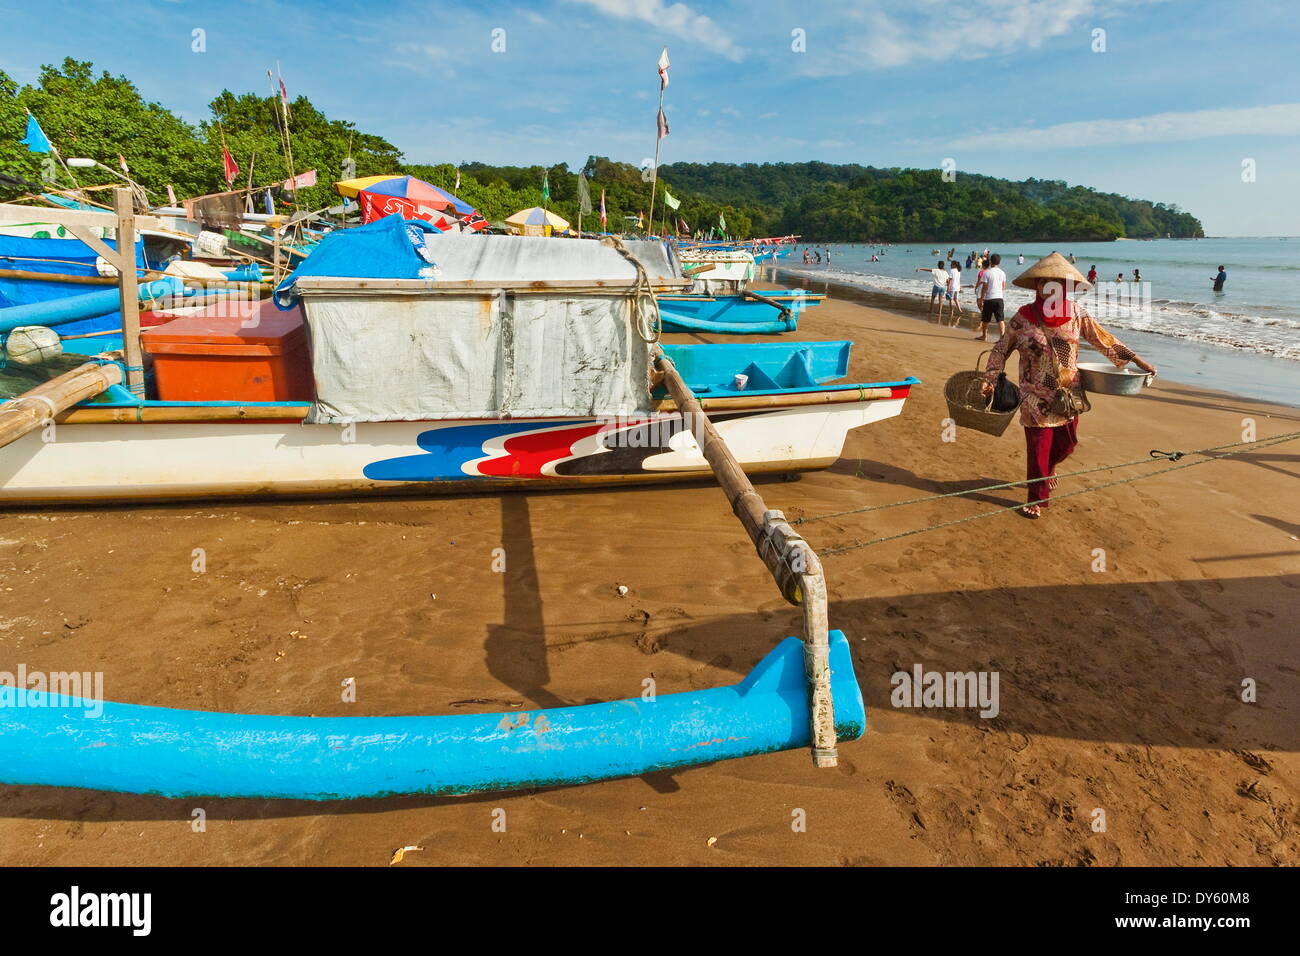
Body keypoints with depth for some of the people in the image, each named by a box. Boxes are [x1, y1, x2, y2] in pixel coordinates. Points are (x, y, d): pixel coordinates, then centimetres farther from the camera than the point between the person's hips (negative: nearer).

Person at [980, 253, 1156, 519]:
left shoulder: (1076, 313, -2)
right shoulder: (1022, 318, -8)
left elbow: (1103, 340, 6)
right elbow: (1001, 350, 2)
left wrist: (1135, 359, 4)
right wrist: (988, 378, -8)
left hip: (1068, 394, 3)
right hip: (1036, 397, -3)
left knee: (1066, 444, 12)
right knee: (1038, 447, -1)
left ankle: (1046, 470, 45)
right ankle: (1037, 499, 15)